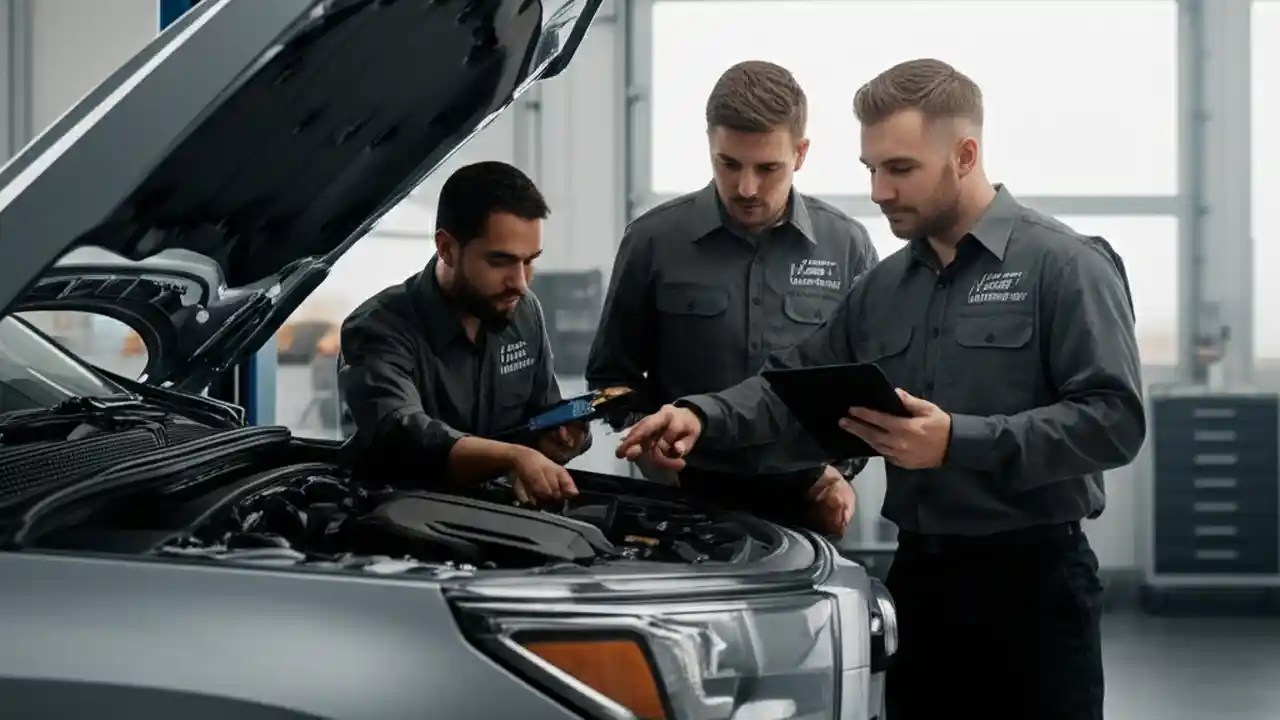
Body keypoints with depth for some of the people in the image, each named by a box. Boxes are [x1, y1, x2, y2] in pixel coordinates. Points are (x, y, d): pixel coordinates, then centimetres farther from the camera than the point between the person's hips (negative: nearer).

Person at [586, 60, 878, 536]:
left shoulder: (847, 247, 1)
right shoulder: (655, 240, -3)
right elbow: (612, 373, 6)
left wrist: (844, 470, -3)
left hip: (805, 502, 1)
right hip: (688, 495, -1)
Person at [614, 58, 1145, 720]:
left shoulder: (1065, 266, -8)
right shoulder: (883, 287, 14)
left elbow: (1114, 418, -17)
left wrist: (958, 442, -25)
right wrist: (706, 416, -7)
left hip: (1030, 579, -6)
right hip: (917, 575, 6)